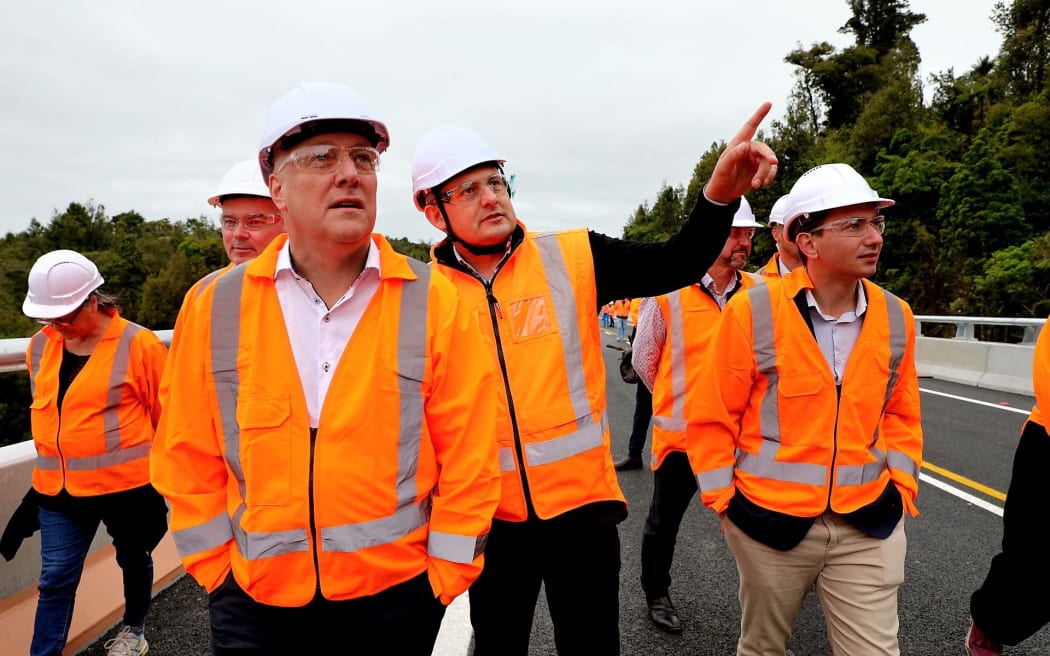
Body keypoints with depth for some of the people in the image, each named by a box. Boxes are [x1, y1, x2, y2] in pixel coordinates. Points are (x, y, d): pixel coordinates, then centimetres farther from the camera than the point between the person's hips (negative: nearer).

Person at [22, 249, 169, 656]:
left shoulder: (138, 345, -16)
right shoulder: (41, 345, 1)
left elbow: (167, 414, -7)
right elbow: (42, 406, 17)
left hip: (127, 483, -3)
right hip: (57, 487, 4)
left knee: (133, 559, 18)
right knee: (56, 577, 7)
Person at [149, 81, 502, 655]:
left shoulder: (434, 303, -9)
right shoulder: (216, 308, -3)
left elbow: (469, 460, -7)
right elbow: (190, 460, 3)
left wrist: (440, 582, -6)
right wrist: (220, 574, 2)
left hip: (398, 596, 0)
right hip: (256, 605, 1)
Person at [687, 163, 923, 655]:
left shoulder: (895, 317, -1)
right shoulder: (752, 311, -15)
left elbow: (902, 414, 12)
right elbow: (712, 418, -9)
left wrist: (900, 487, 6)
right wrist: (724, 501, -6)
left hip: (868, 525, 3)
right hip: (770, 520, -2)